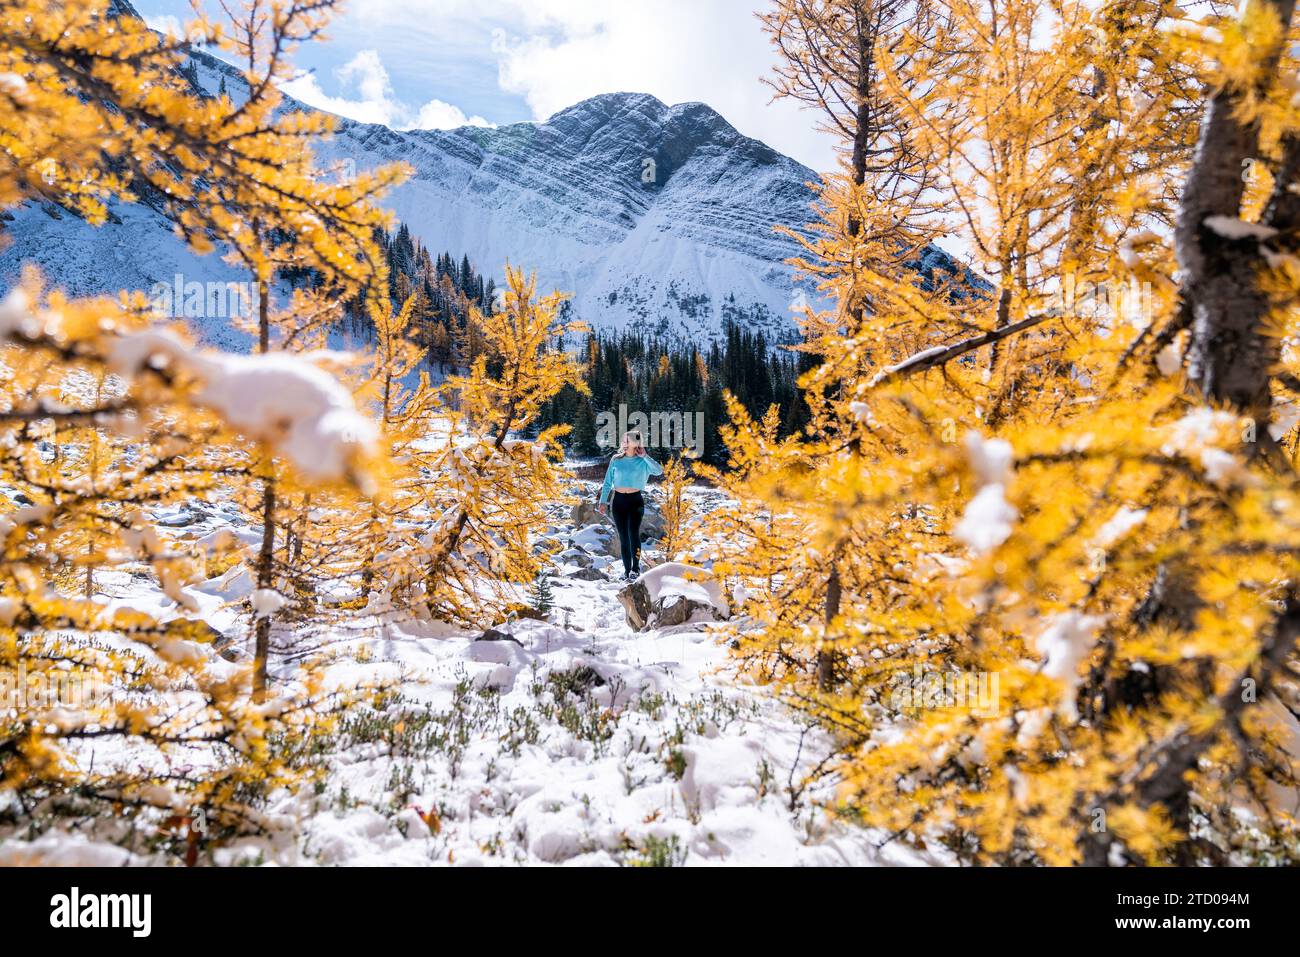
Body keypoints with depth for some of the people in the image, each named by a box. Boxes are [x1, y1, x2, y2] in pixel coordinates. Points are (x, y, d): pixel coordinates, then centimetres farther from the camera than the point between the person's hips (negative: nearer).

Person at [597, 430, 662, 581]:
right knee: (623, 537, 2)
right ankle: (627, 569, 10)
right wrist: (603, 501, 3)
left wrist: (644, 456, -13)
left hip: (635, 500, -2)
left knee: (634, 533, -19)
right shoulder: (616, 460, 7)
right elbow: (608, 482, 9)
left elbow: (659, 471, -16)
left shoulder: (642, 461, 1)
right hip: (619, 501, 2)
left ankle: (636, 567, -12)